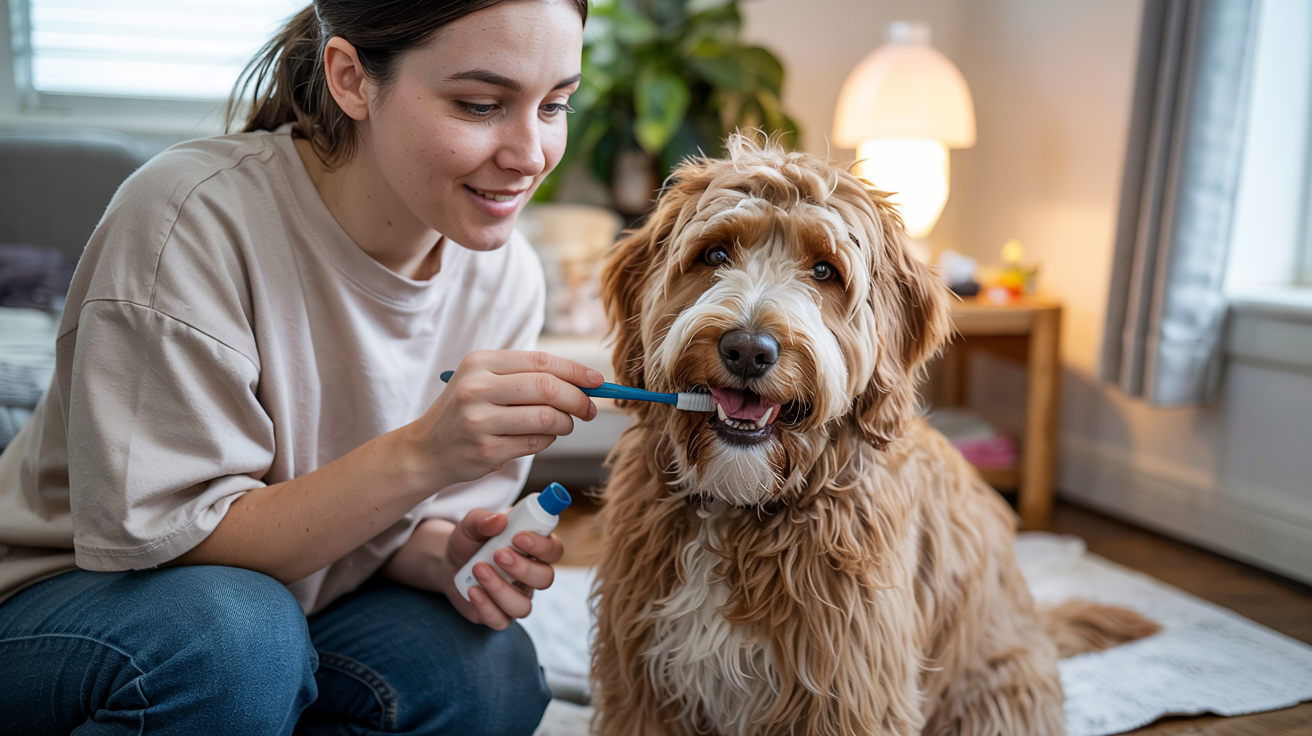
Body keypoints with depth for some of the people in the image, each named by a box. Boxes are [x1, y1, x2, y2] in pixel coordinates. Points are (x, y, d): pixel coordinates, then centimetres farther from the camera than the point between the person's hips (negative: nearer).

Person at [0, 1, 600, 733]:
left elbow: (382, 533, 0)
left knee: (492, 670, -21)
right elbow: (159, 536, -25)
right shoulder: (200, 214, -26)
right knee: (235, 635, -35)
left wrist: (448, 556, -24)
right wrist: (420, 453, -38)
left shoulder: (507, 277, -9)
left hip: (280, 597, 5)